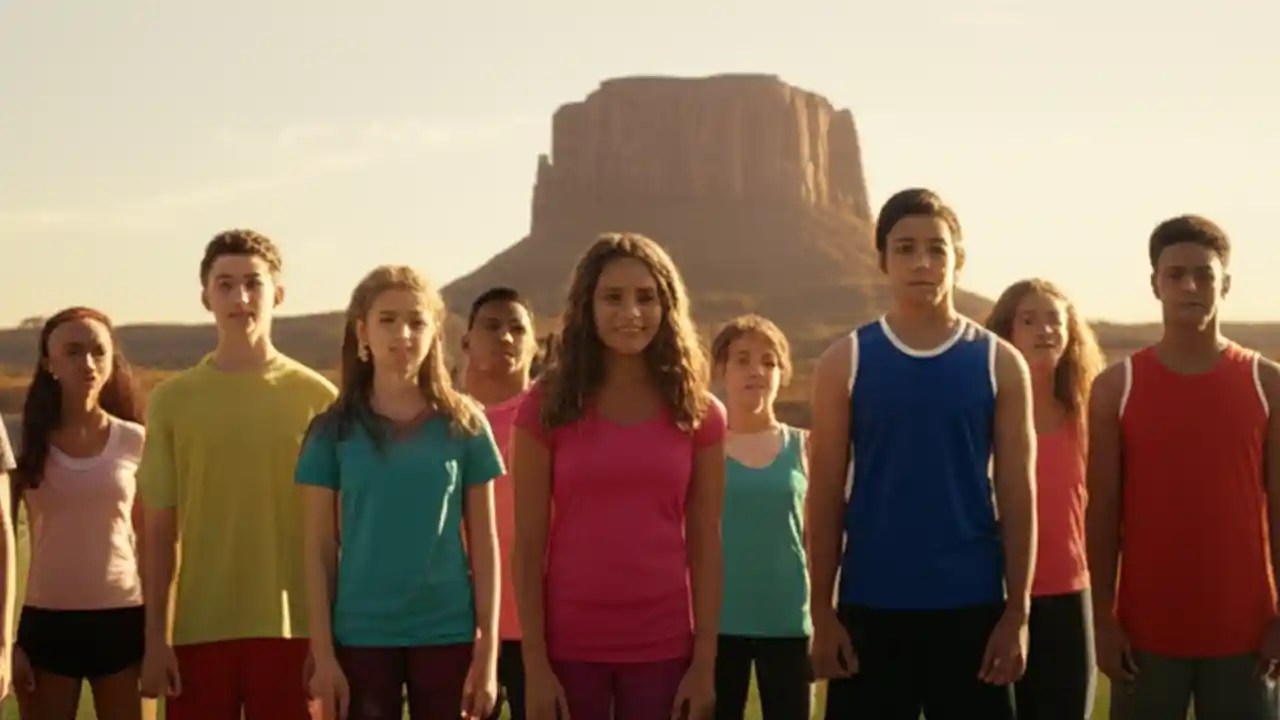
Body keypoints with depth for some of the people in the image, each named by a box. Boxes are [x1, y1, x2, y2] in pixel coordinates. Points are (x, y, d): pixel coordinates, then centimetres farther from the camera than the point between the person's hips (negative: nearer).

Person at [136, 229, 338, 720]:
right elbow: (159, 530, 5)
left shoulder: (317, 398, 1)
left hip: (291, 626, -1)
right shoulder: (172, 399, 3)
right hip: (200, 629, 1)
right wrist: (155, 636, 0)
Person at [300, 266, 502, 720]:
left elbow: (484, 545, 3)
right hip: (362, 636, 0)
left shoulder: (463, 425, 2)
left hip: (447, 634, 0)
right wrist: (323, 654, -4)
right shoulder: (335, 430, 1)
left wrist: (488, 649, -2)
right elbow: (320, 550, 2)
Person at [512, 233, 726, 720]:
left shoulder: (698, 413, 4)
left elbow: (705, 545, 4)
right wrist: (534, 662, -7)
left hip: (663, 647, 1)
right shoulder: (548, 405, -1)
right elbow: (528, 546, -2)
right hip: (569, 646, -1)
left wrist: (704, 661, -2)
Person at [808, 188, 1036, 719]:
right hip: (871, 605, 0)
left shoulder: (1000, 363, 2)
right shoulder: (844, 361, 1)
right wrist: (822, 610, -3)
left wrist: (1017, 612, -3)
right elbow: (826, 496, 2)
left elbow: (1018, 496, 2)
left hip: (971, 605, 0)